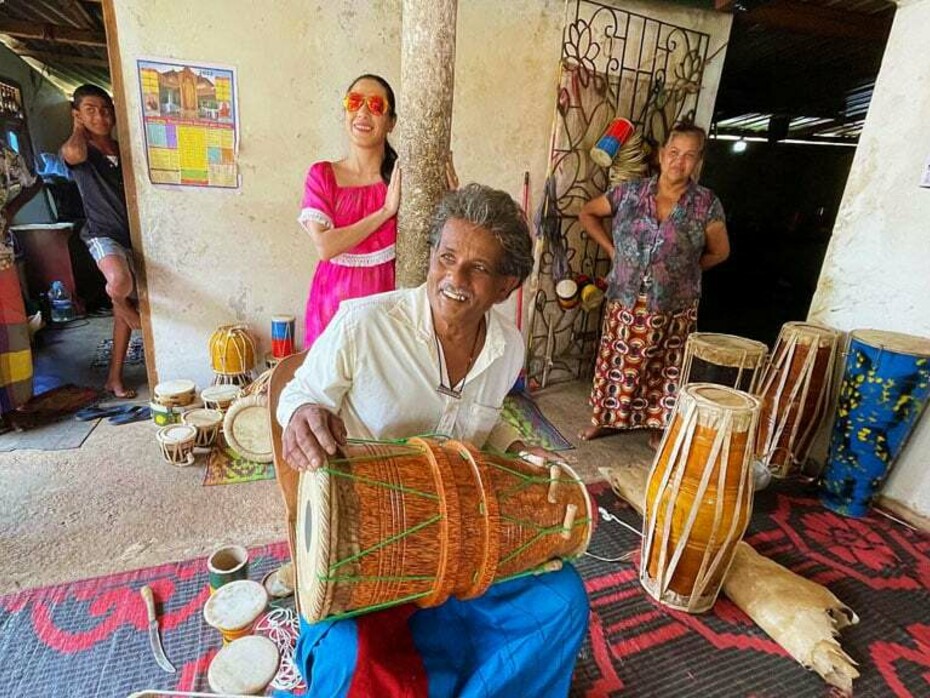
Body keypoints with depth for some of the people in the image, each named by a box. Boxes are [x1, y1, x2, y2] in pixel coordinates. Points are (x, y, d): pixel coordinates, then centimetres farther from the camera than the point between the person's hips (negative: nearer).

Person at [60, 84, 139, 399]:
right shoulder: (77, 149, -3)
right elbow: (74, 153, -29)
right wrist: (79, 128, -8)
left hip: (133, 237, 5)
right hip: (102, 234, -5)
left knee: (124, 310, 9)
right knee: (120, 282, -38)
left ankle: (114, 377, 21)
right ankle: (126, 306, 1)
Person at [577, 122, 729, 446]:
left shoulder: (707, 204, -5)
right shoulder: (629, 192, -3)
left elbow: (720, 252, 7)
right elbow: (588, 213, 10)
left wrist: (684, 269, 1)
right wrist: (611, 249, 2)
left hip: (673, 307, 0)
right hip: (625, 301, 1)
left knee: (664, 368, 11)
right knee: (618, 362, 11)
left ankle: (658, 425, 30)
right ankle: (606, 417, 31)